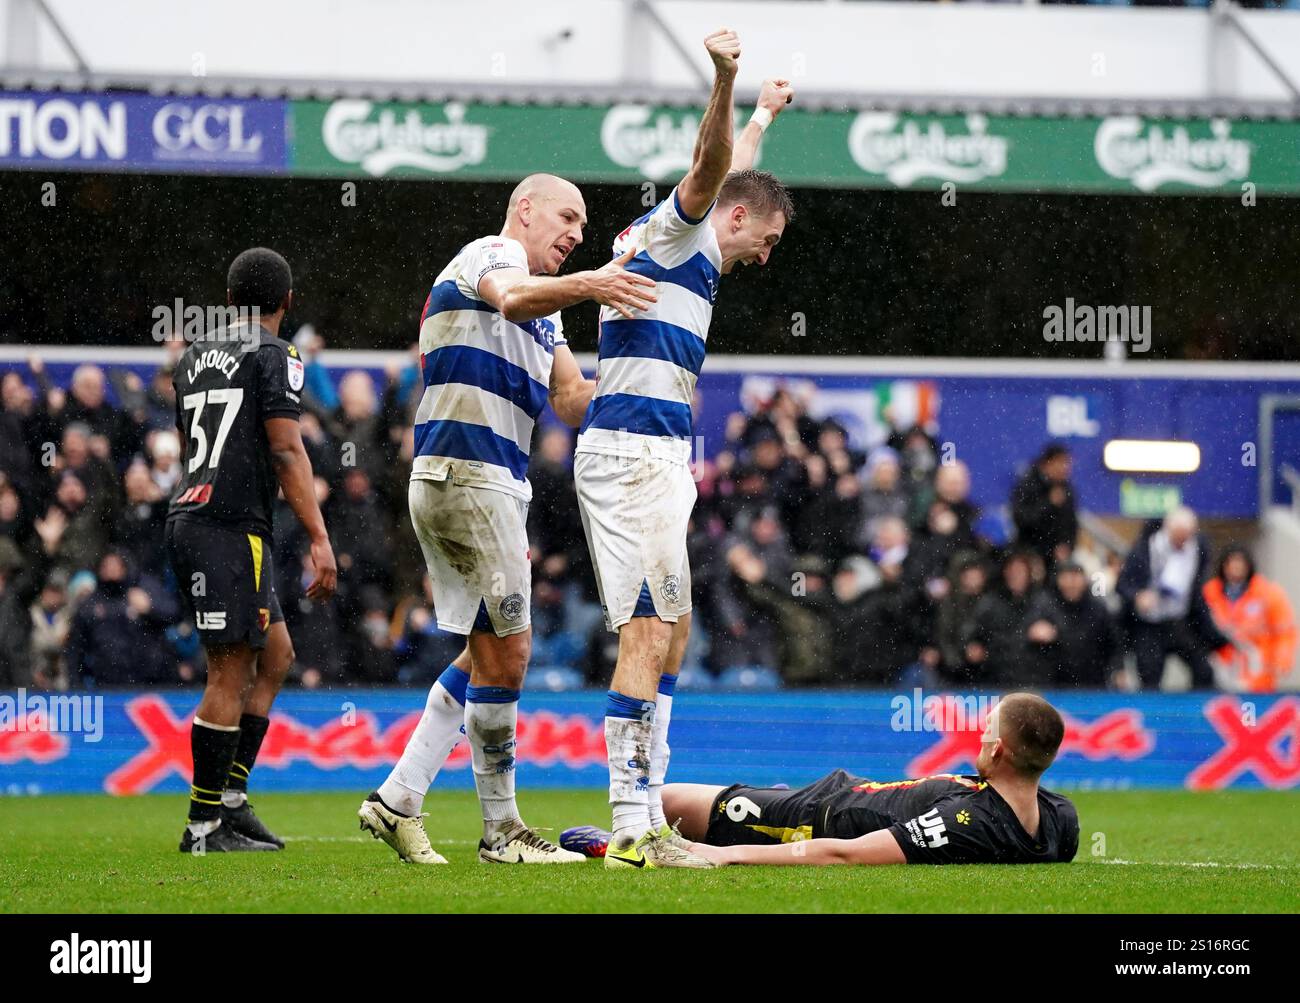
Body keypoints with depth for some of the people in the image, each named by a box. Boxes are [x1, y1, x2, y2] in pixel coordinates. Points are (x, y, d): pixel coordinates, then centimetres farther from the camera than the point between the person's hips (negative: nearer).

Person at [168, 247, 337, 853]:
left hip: (188, 519, 9)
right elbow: (286, 451, -13)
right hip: (230, 526, -9)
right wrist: (319, 540, -15)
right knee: (230, 673, -7)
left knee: (276, 655, 15)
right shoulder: (273, 357, -5)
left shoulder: (194, 357, 19)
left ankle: (230, 798, 10)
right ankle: (204, 826, -7)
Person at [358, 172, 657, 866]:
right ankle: (500, 830, -2)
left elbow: (572, 401, 20)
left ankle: (397, 800, 13)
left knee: (486, 652, 13)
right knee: (506, 649, -8)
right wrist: (584, 285, -49)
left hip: (494, 485, 11)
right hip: (466, 475, -11)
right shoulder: (492, 254, -4)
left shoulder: (544, 314, 27)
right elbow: (512, 296, -29)